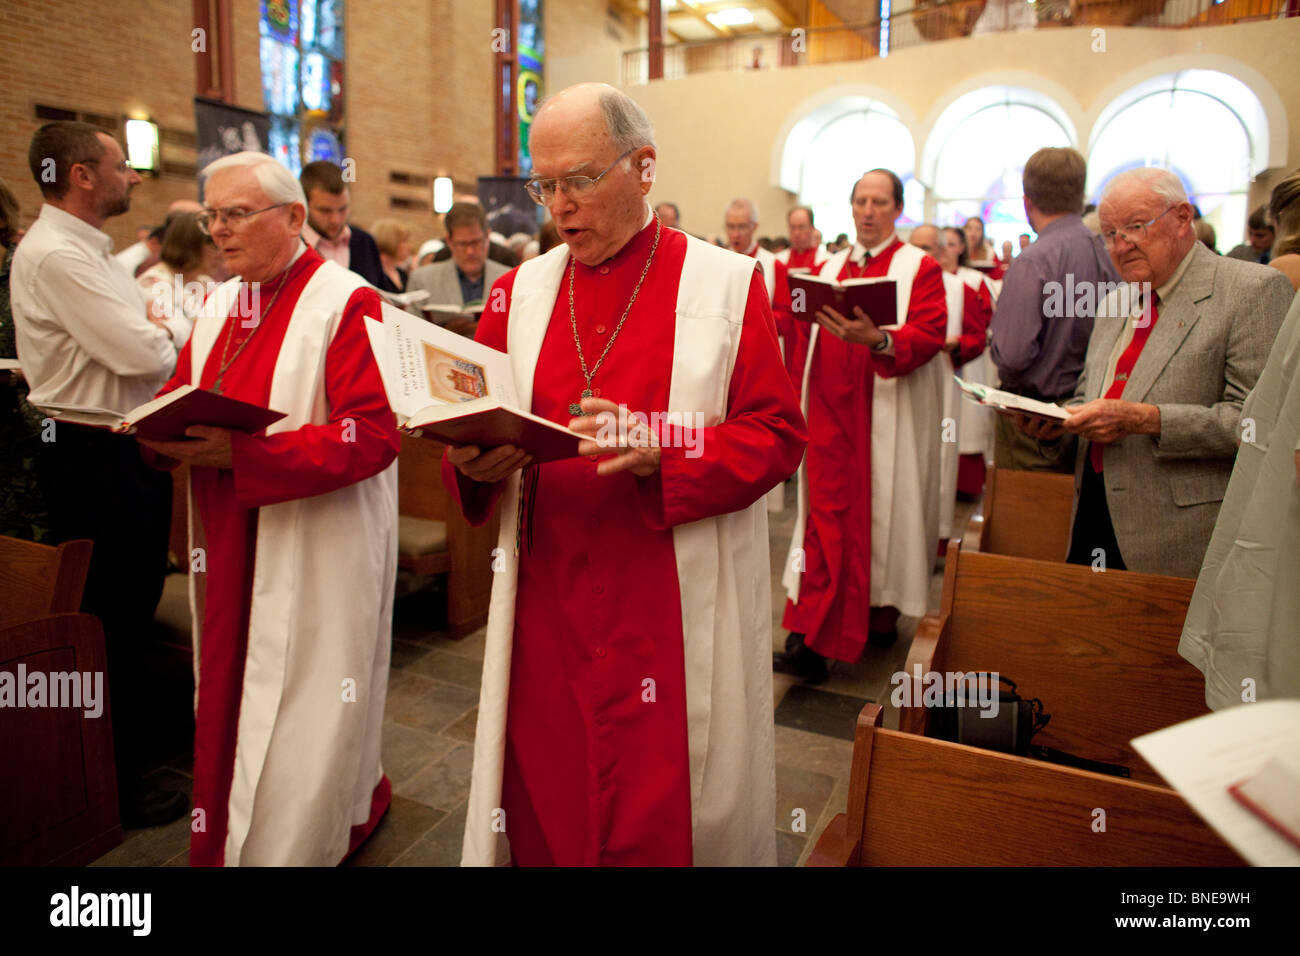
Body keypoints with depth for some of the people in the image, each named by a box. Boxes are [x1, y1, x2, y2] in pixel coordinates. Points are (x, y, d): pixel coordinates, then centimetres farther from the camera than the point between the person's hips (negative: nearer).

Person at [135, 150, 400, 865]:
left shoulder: (346, 302, -12)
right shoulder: (219, 305, 12)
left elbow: (373, 434, -20)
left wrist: (240, 452, -26)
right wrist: (164, 431, -7)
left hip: (315, 552, -7)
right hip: (230, 545, 7)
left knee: (298, 719, 3)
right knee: (231, 705, 16)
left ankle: (287, 849, 25)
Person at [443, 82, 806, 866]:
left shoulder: (728, 284, -2)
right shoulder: (523, 288, 9)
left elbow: (777, 434, -6)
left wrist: (658, 450, -21)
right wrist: (474, 462, -13)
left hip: (677, 607, -3)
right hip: (546, 603, 3)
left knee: (667, 813, 9)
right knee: (544, 807, 13)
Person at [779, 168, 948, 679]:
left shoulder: (920, 268, 2)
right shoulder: (831, 267, 15)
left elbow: (929, 334, -13)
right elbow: (808, 334, 16)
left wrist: (879, 339, -32)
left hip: (887, 420, -3)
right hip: (831, 415, 3)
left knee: (884, 512, 5)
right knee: (827, 517, -1)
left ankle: (882, 610, 27)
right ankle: (809, 641, -1)